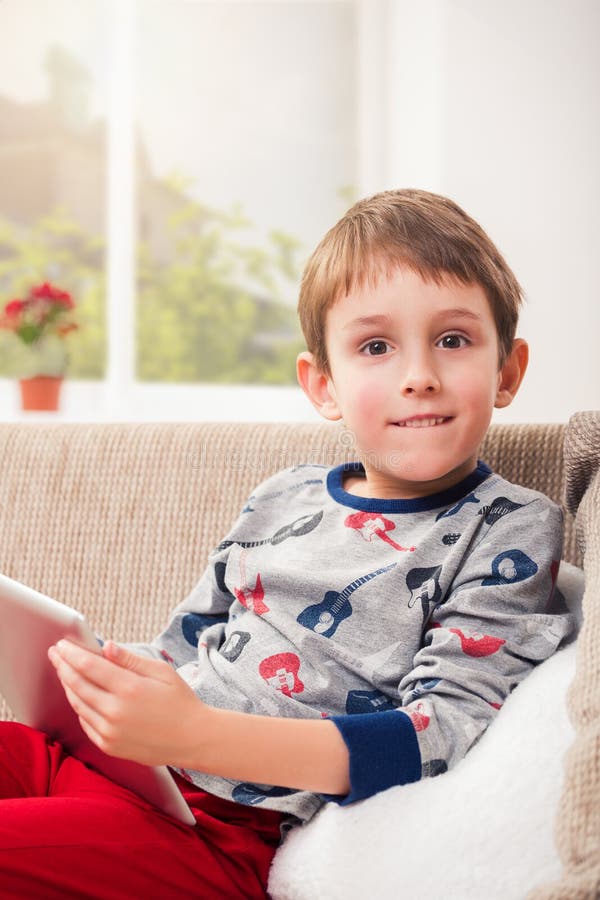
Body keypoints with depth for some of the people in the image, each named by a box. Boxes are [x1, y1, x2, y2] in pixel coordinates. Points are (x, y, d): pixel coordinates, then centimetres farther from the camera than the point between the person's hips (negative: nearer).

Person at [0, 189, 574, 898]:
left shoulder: (510, 532, -4)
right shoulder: (282, 499, 14)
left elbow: (451, 730, -17)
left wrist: (196, 734, -28)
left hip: (246, 834, -6)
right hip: (131, 766, 6)